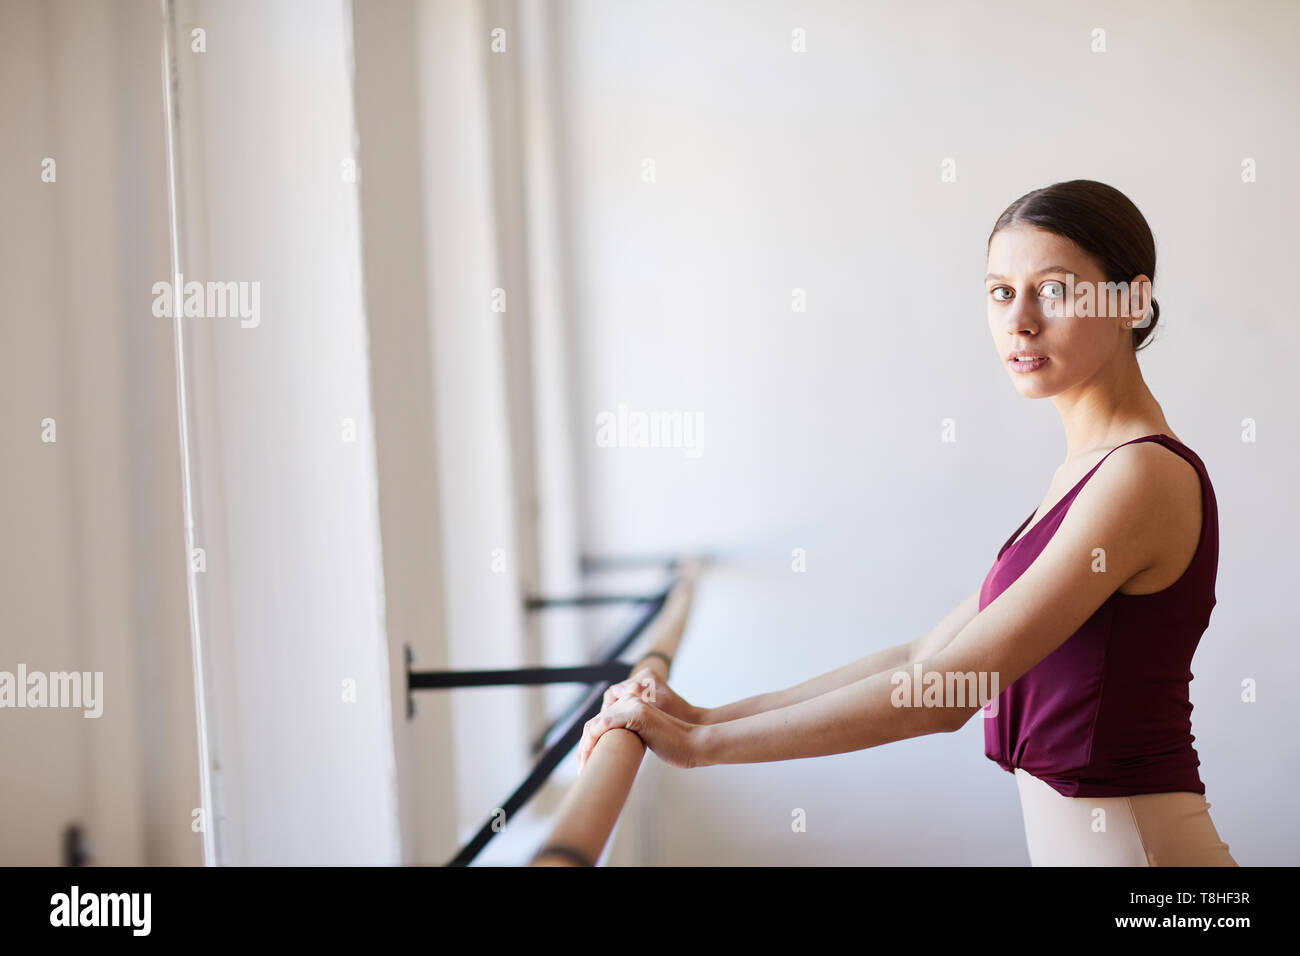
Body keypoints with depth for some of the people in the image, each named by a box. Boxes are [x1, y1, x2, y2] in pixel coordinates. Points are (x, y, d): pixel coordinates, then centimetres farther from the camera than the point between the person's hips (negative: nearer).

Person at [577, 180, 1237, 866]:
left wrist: (704, 744, -17)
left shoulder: (1143, 476, -17)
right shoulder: (1084, 475, 11)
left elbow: (942, 691, -21)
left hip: (1137, 846, -8)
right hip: (1066, 837, 8)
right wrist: (708, 717, 4)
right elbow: (926, 656, 9)